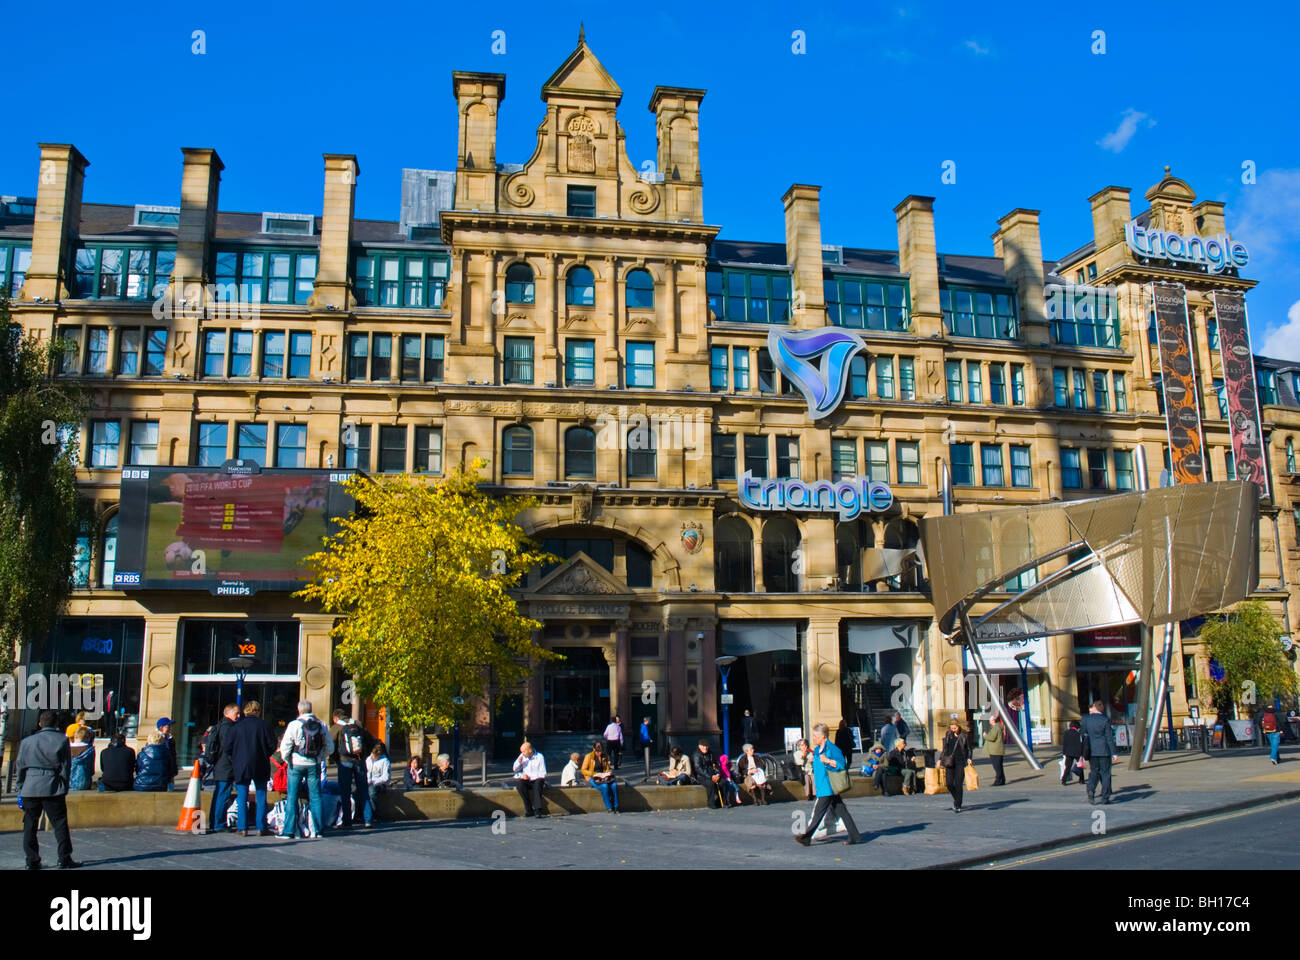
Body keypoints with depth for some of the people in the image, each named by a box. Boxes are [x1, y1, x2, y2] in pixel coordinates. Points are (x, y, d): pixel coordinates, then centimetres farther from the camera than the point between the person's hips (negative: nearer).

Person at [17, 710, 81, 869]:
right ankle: (65, 859, 2)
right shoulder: (62, 740, 0)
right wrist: (64, 789, 7)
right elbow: (66, 767, 0)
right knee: (60, 824, 3)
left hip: (30, 789, 2)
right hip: (53, 789, -2)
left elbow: (21, 767, 9)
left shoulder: (26, 741, 6)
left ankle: (32, 860, 11)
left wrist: (20, 791, 15)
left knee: (30, 826, 11)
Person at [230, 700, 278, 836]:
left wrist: (234, 760, 15)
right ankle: (261, 828, 7)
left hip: (240, 766, 0)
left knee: (242, 798, 6)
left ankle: (242, 828, 3)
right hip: (260, 767, 0)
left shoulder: (237, 725, -2)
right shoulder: (263, 725, -5)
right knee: (261, 797, 7)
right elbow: (272, 745, -4)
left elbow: (228, 746, 1)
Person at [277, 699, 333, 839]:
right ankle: (318, 829, 10)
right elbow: (330, 747, 9)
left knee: (292, 797, 3)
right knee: (315, 797, 9)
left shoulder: (294, 724, -8)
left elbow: (285, 747, -8)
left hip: (297, 764, -3)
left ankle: (289, 831, 2)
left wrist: (287, 760, 8)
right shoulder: (321, 725, 4)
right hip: (314, 765, 3)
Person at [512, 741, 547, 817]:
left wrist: (530, 777, -13)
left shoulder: (540, 757, -3)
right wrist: (519, 761, -3)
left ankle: (538, 810, -39)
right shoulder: (522, 756, 10)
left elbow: (543, 774, -5)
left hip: (536, 780, -3)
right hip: (526, 782, 3)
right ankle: (529, 809, -27)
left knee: (538, 782, -36)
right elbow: (515, 769, 17)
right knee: (519, 783, -29)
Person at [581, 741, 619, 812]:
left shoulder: (605, 757, 11)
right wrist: (595, 774, -16)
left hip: (603, 776, 4)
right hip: (592, 778, -4)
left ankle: (615, 806, -21)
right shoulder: (589, 757, -4)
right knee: (604, 786, -35)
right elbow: (583, 771, -6)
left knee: (614, 784, -27)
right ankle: (609, 807, -24)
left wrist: (609, 772, -6)